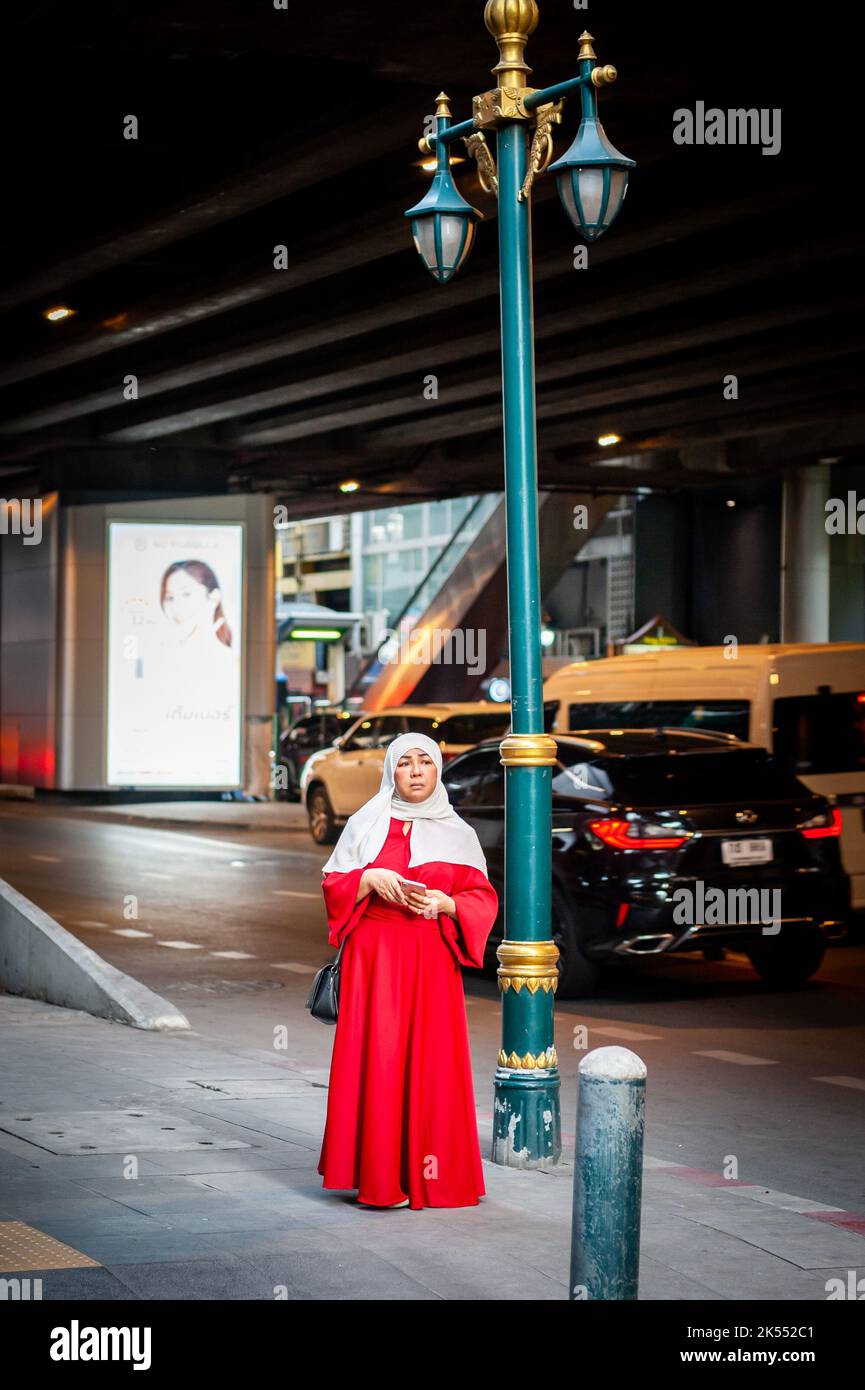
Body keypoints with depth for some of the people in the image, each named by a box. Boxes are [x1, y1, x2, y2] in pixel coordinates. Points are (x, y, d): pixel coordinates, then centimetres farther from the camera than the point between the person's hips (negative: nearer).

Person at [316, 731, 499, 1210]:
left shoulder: (457, 833, 9)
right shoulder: (365, 824, 7)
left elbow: (482, 899, 6)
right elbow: (333, 885, 7)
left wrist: (444, 903, -12)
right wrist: (370, 878, -12)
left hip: (431, 960, 1)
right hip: (372, 957, -1)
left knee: (430, 1060, -2)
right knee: (375, 1058, -5)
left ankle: (428, 1174, 6)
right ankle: (378, 1174, -1)